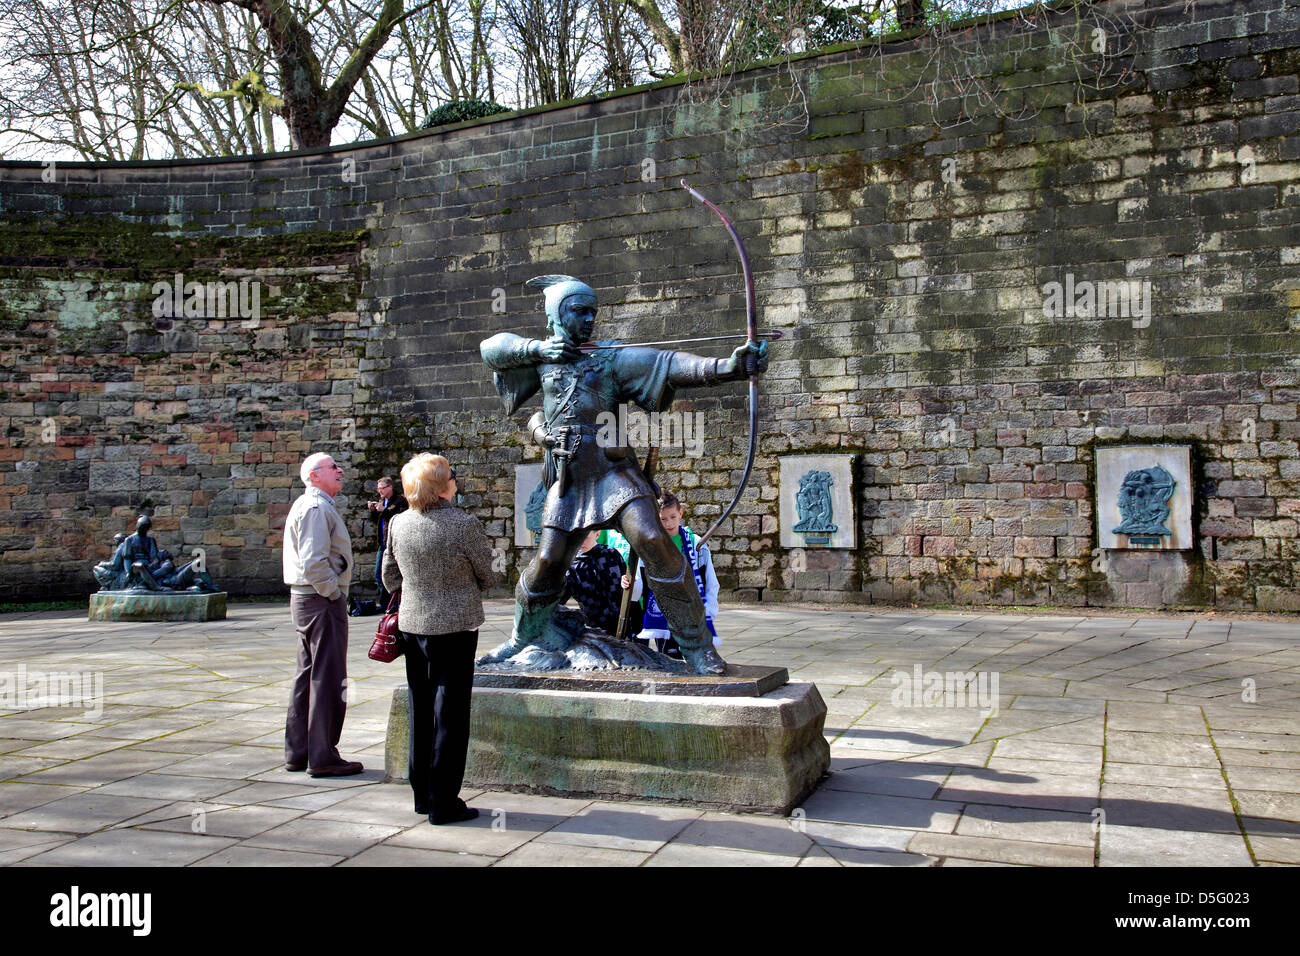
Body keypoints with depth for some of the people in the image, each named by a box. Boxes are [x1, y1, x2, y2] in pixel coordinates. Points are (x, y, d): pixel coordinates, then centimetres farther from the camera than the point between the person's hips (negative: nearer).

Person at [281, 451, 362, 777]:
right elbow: (313, 563, -24)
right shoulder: (317, 508, -15)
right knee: (327, 680, -5)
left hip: (304, 600, 11)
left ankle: (297, 752, 22)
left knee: (308, 677, 15)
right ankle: (322, 757, 0)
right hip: (322, 602, -11)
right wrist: (334, 592, -13)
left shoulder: (305, 506, 19)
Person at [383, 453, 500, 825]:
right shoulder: (464, 524, -17)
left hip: (412, 624, 6)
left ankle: (423, 795, 26)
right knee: (450, 713, 2)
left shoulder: (398, 523, -1)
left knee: (420, 710, 16)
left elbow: (390, 577, 11)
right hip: (454, 626, -6)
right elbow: (488, 577, -5)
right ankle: (443, 804, 7)